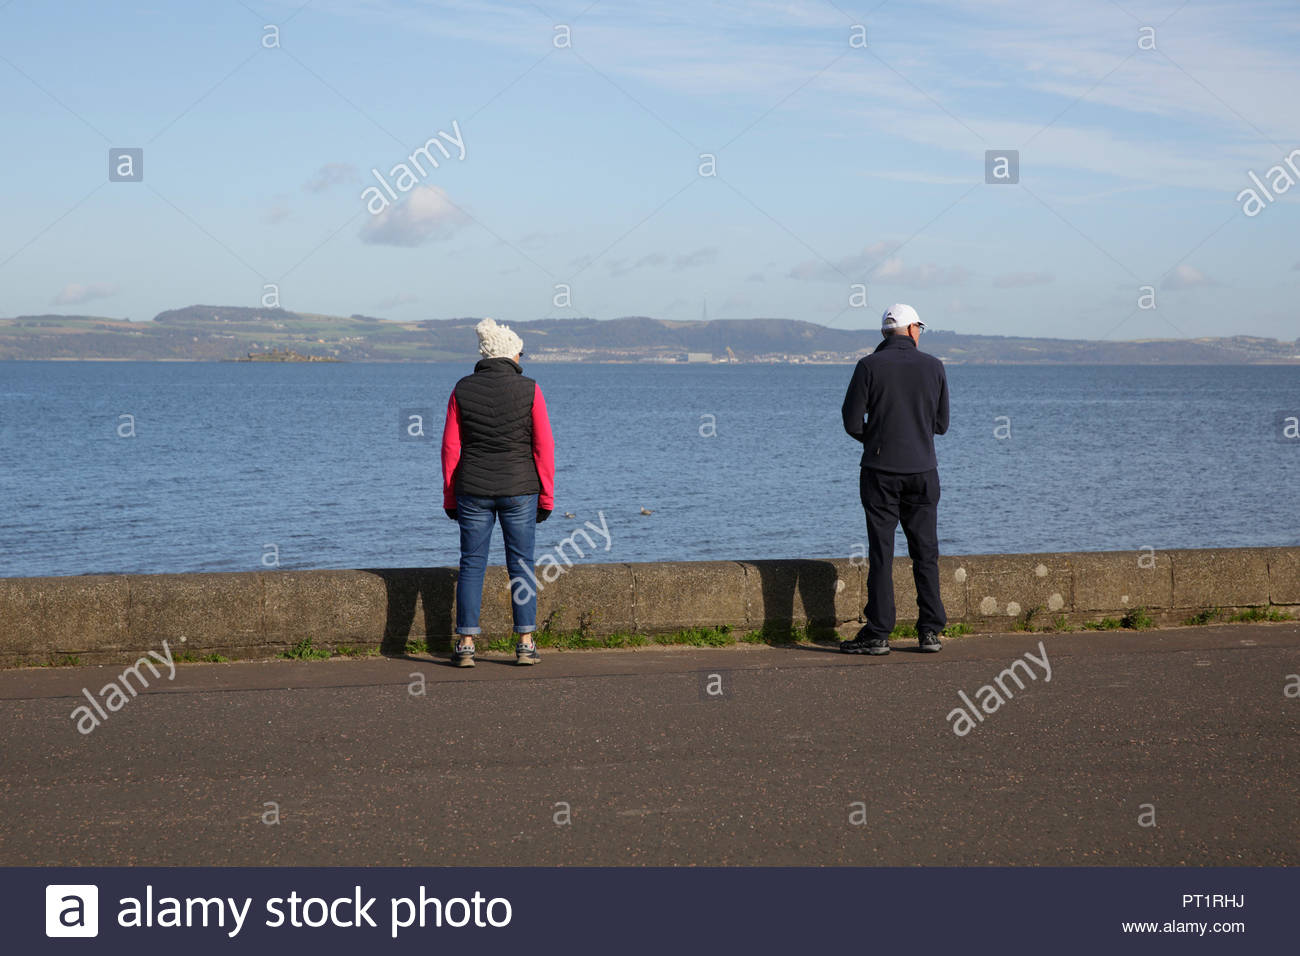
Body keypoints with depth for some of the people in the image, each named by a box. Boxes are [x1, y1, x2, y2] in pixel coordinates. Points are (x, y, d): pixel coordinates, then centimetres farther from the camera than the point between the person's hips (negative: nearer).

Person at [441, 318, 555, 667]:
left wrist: (449, 497, 8)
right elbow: (543, 446, -5)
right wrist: (547, 497, 2)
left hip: (473, 490, 1)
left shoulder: (462, 390, -1)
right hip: (519, 489, -1)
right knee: (521, 565, 7)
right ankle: (526, 644, 6)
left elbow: (450, 447, 0)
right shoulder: (528, 389, -5)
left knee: (471, 565, 6)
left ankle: (466, 645, 3)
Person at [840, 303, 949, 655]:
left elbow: (852, 421, -7)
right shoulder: (933, 366, 2)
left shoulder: (869, 366, -6)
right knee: (925, 553, 9)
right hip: (922, 470, 2)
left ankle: (877, 634, 0)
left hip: (880, 471, -2)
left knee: (881, 553, 0)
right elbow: (941, 424, 8)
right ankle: (930, 631, 8)